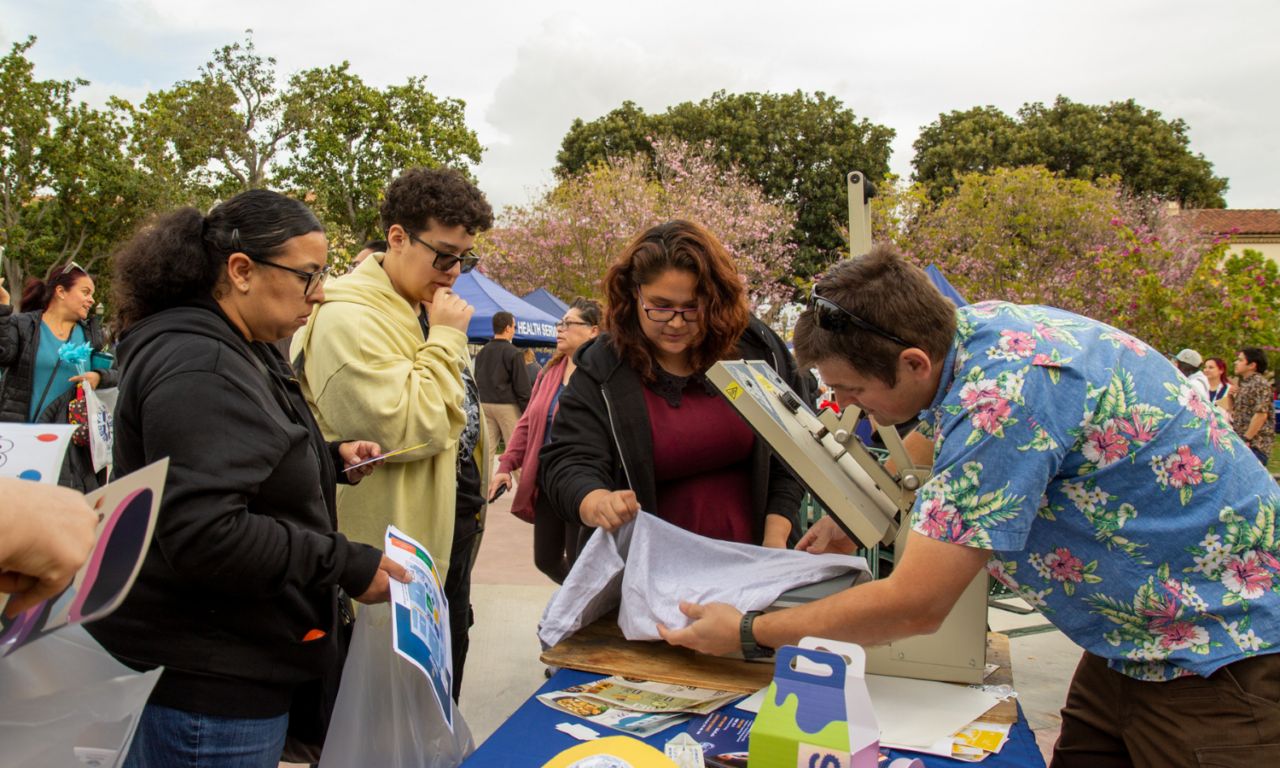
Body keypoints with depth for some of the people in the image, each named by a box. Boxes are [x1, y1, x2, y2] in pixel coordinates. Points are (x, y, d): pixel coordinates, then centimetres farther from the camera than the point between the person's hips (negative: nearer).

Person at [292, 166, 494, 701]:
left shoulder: (427, 310, 11)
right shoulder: (347, 319, -19)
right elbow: (405, 428, -27)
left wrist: (473, 498, 16)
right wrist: (445, 339, -19)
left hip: (450, 532, 9)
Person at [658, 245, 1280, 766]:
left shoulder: (1002, 396, -33)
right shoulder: (971, 324, -5)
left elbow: (914, 607, -28)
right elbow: (936, 442, 21)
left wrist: (747, 633, -18)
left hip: (1219, 657, -8)